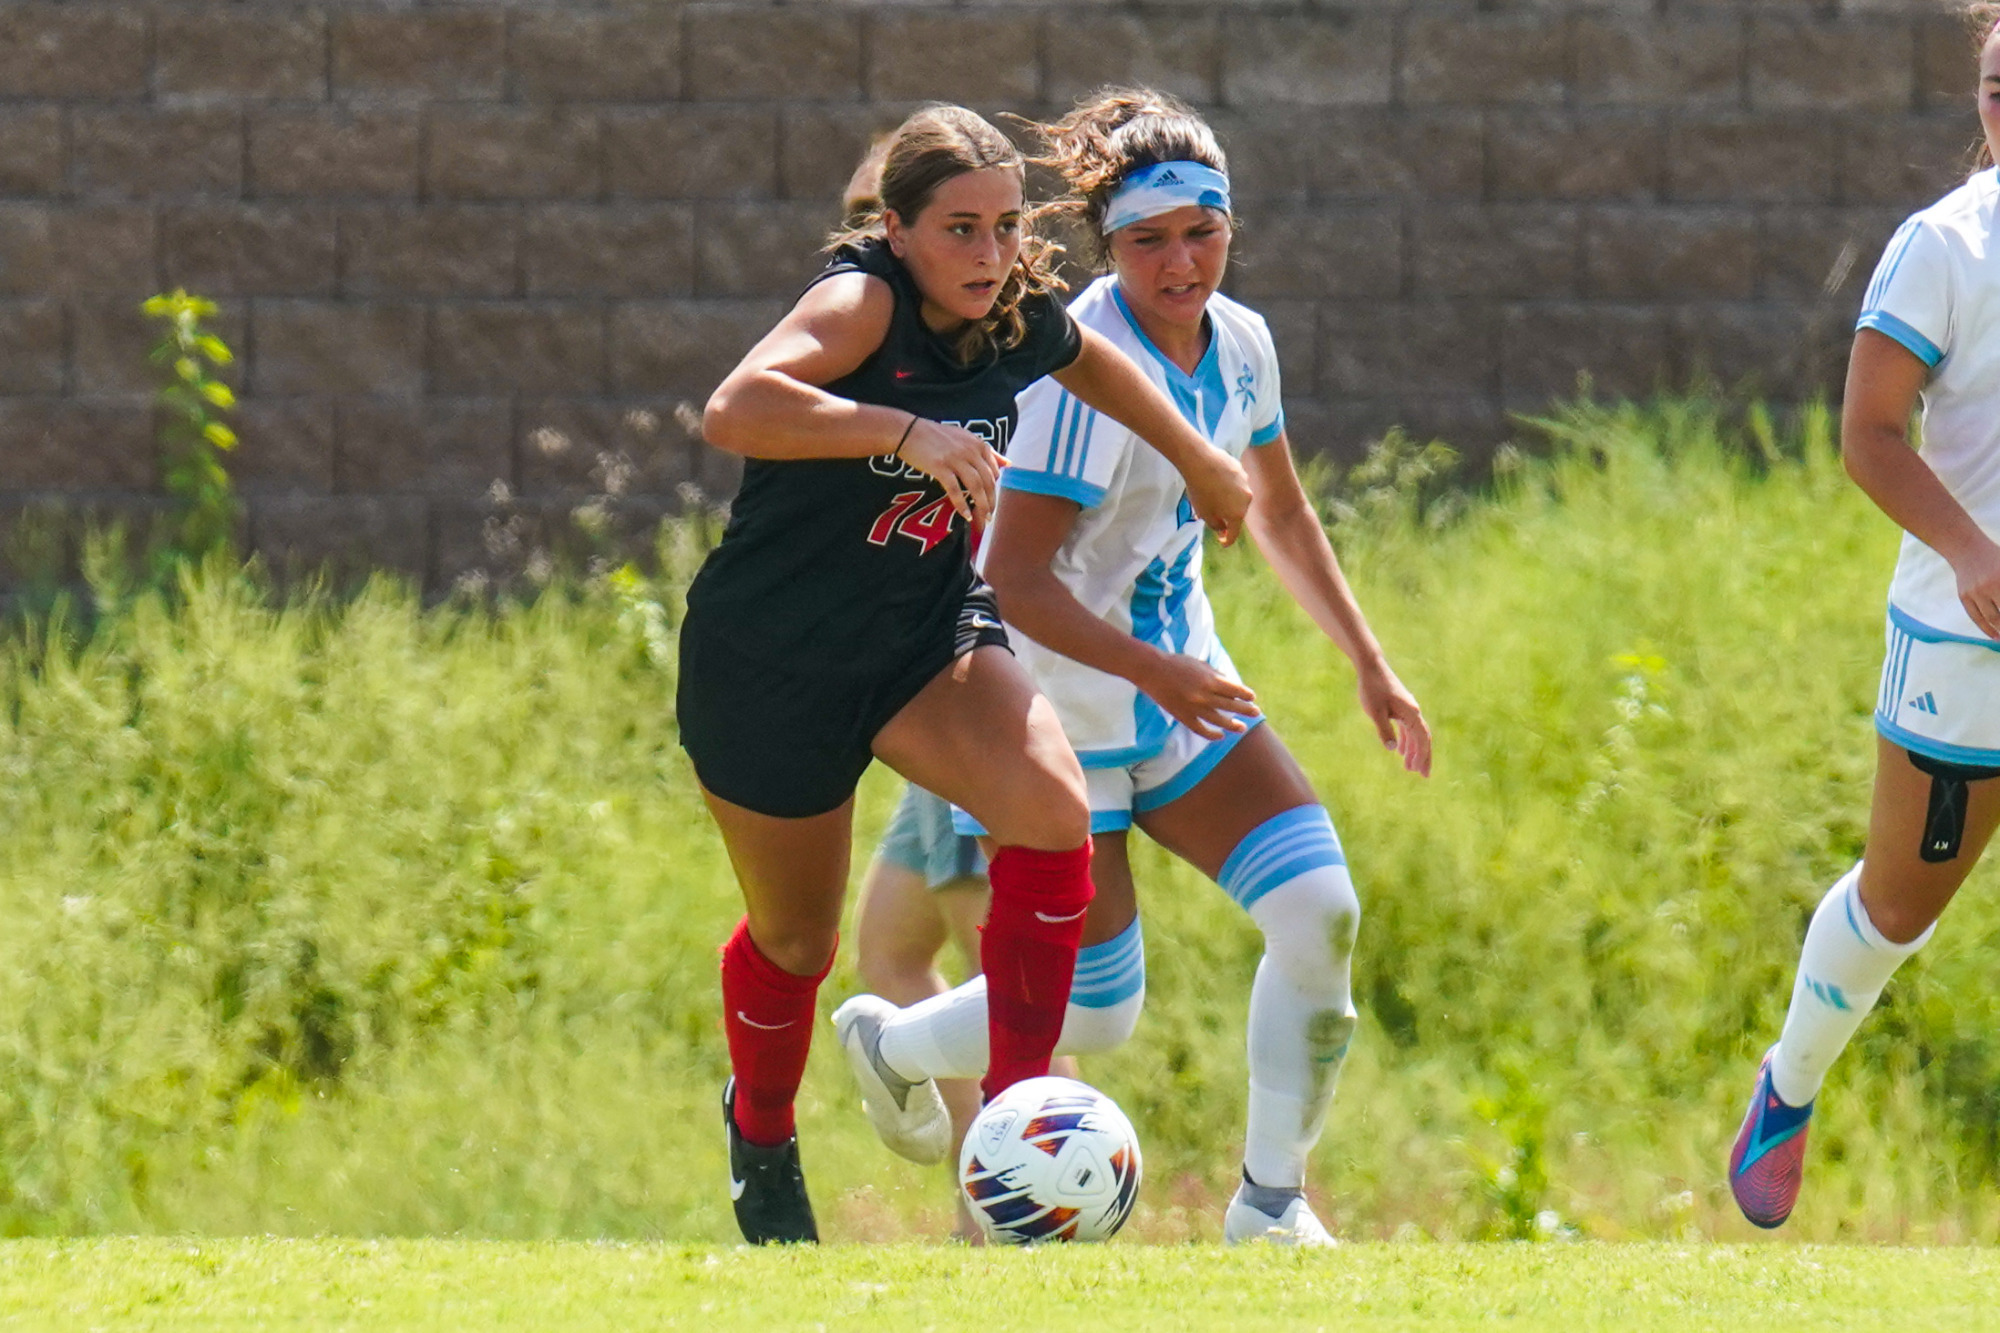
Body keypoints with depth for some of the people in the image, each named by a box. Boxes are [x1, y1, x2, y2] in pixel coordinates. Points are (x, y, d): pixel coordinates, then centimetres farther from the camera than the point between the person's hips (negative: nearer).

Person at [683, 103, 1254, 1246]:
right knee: (796, 939, 12)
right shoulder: (867, 303, -27)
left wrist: (1199, 459, 29)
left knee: (1055, 808, -24)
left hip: (927, 636, 5)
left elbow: (1097, 364, 20)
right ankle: (761, 1132, 46)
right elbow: (735, 411, -46)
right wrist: (909, 432, -52)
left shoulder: (1022, 320, -7)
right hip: (769, 664, -5)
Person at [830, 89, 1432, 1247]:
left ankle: (1271, 1197, 3)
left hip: (1179, 688, 7)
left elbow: (1279, 511, 18)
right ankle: (889, 1045, 29)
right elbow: (1014, 579, -28)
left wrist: (1371, 668, 16)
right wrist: (1154, 673, -37)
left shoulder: (1240, 344, 0)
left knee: (1321, 910, -10)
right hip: (1058, 708, -7)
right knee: (1093, 1015, -2)